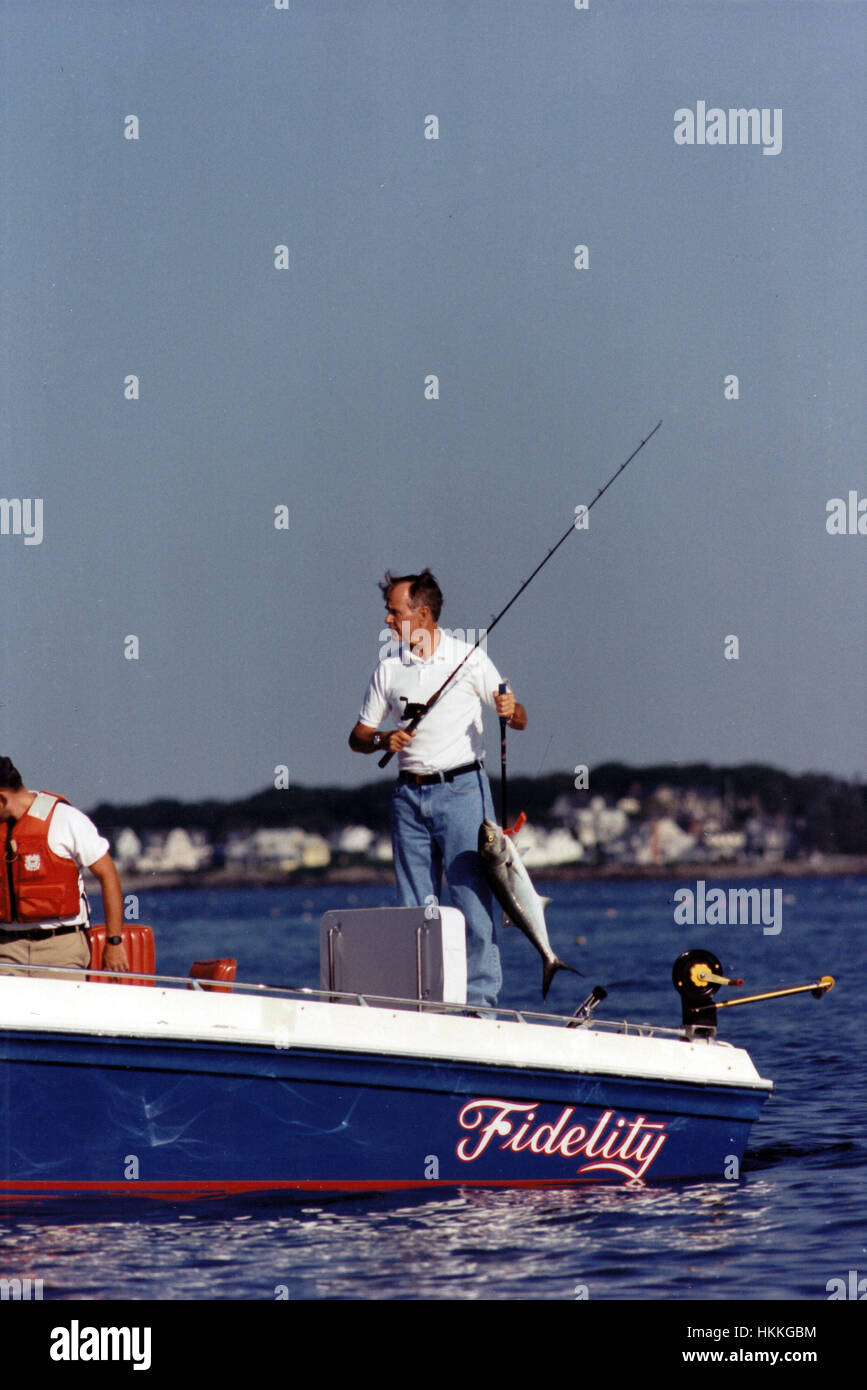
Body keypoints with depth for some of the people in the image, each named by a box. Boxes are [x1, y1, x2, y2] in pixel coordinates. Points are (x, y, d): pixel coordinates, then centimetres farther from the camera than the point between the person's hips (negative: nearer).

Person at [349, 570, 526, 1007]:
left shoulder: (469, 658, 1)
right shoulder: (389, 667, 10)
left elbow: (519, 721, 4)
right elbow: (358, 737, 14)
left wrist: (511, 710, -20)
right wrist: (383, 740, -8)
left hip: (461, 789, -4)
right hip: (410, 793, 4)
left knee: (472, 897, -9)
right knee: (413, 905, 4)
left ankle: (480, 1000, -6)